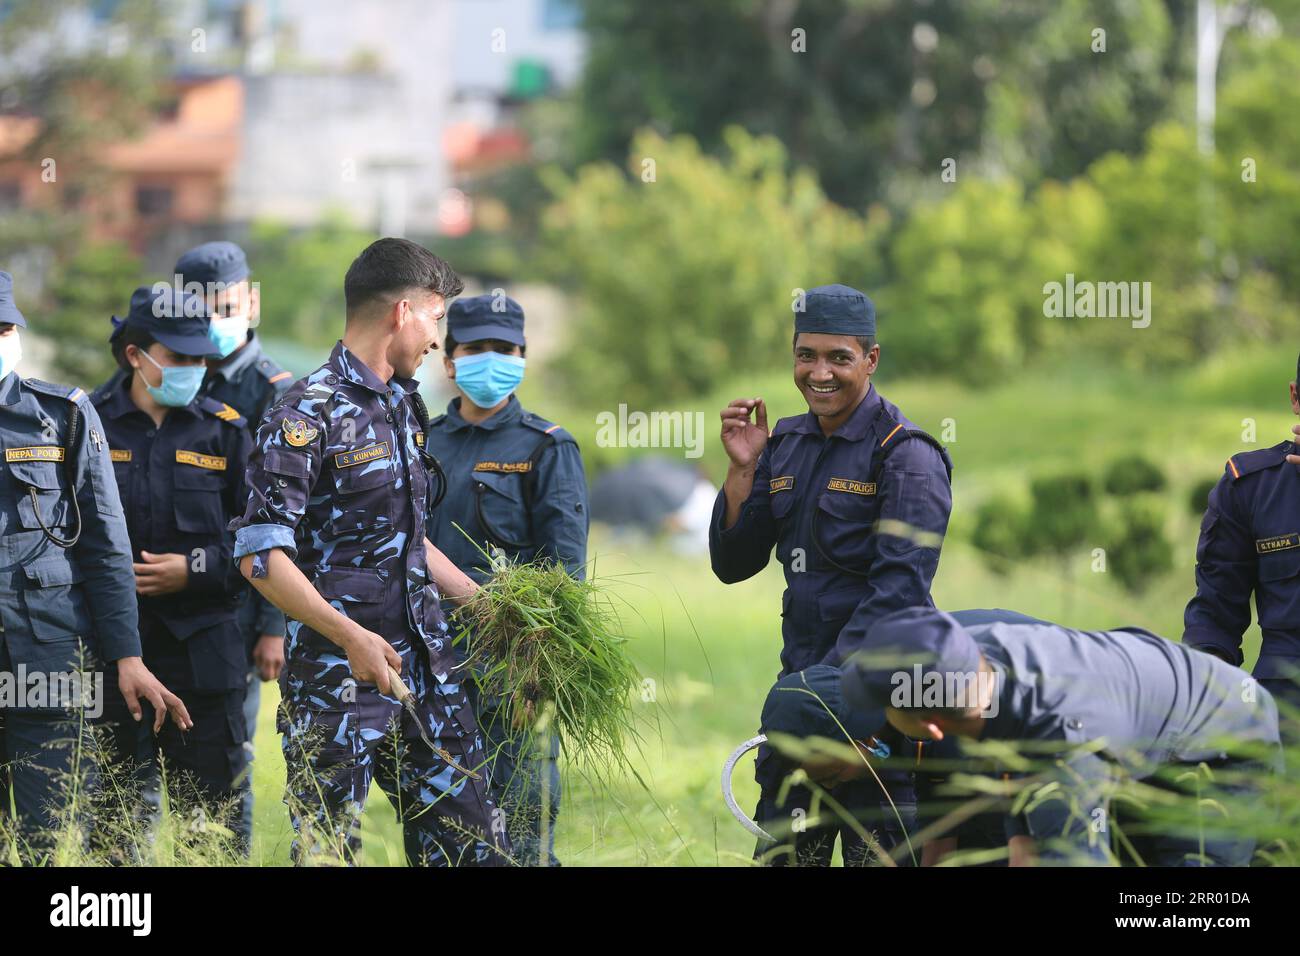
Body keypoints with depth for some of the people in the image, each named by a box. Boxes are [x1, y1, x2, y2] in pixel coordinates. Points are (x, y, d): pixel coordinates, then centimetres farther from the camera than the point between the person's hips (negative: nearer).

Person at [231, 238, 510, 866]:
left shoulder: (403, 405, 16)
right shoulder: (307, 415, -12)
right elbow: (261, 556, -18)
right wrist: (350, 636, -26)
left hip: (425, 669, 8)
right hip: (337, 674, -8)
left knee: (476, 842, 6)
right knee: (327, 851, -2)